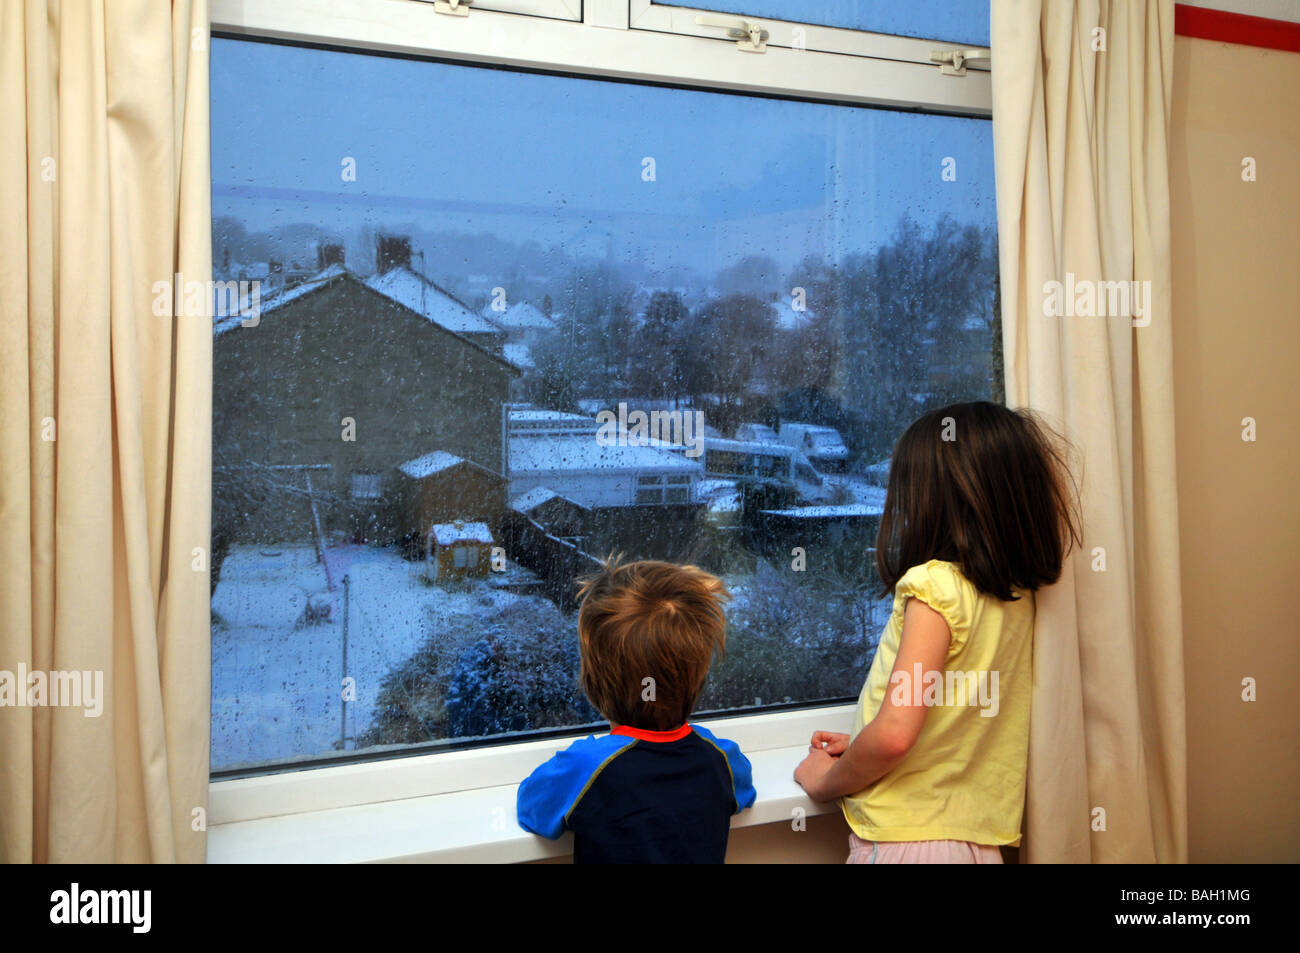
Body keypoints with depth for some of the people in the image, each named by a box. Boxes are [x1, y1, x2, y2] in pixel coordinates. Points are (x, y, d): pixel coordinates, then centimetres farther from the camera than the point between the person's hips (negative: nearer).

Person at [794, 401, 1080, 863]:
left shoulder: (935, 584, -17)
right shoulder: (1020, 598, 5)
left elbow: (895, 733, -24)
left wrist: (827, 781, -6)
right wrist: (861, 751, 15)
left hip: (907, 841, -7)